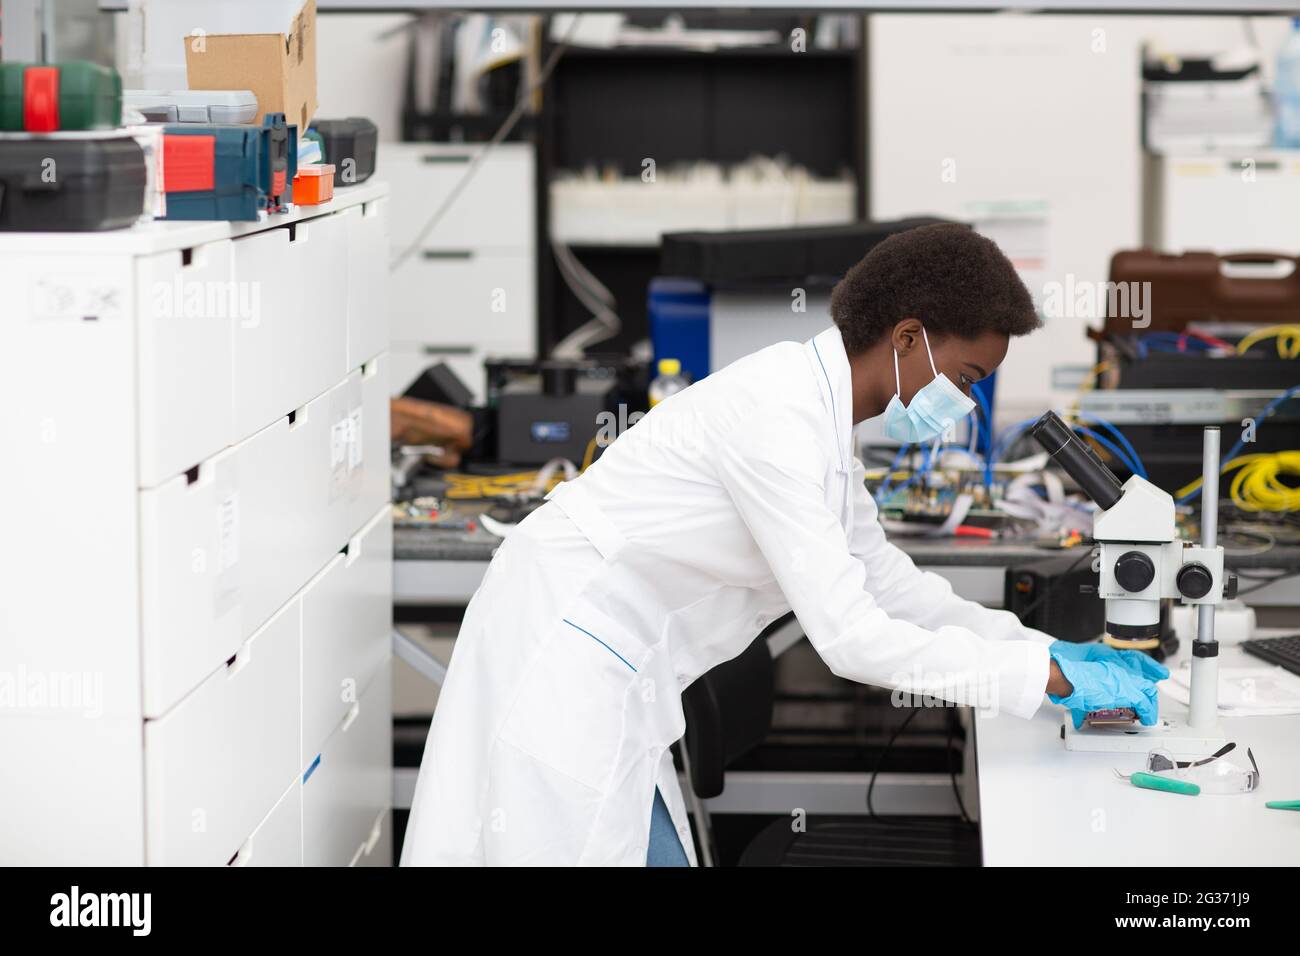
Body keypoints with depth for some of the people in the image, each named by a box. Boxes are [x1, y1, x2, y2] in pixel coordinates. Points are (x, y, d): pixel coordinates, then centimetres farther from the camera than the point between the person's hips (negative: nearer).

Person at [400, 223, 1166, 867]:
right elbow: (849, 634, -24)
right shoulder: (779, 418, -22)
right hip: (563, 658, -10)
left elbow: (886, 577, 18)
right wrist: (1049, 678, -19)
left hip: (611, 678, 10)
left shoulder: (820, 414, 8)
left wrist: (1049, 649, 10)